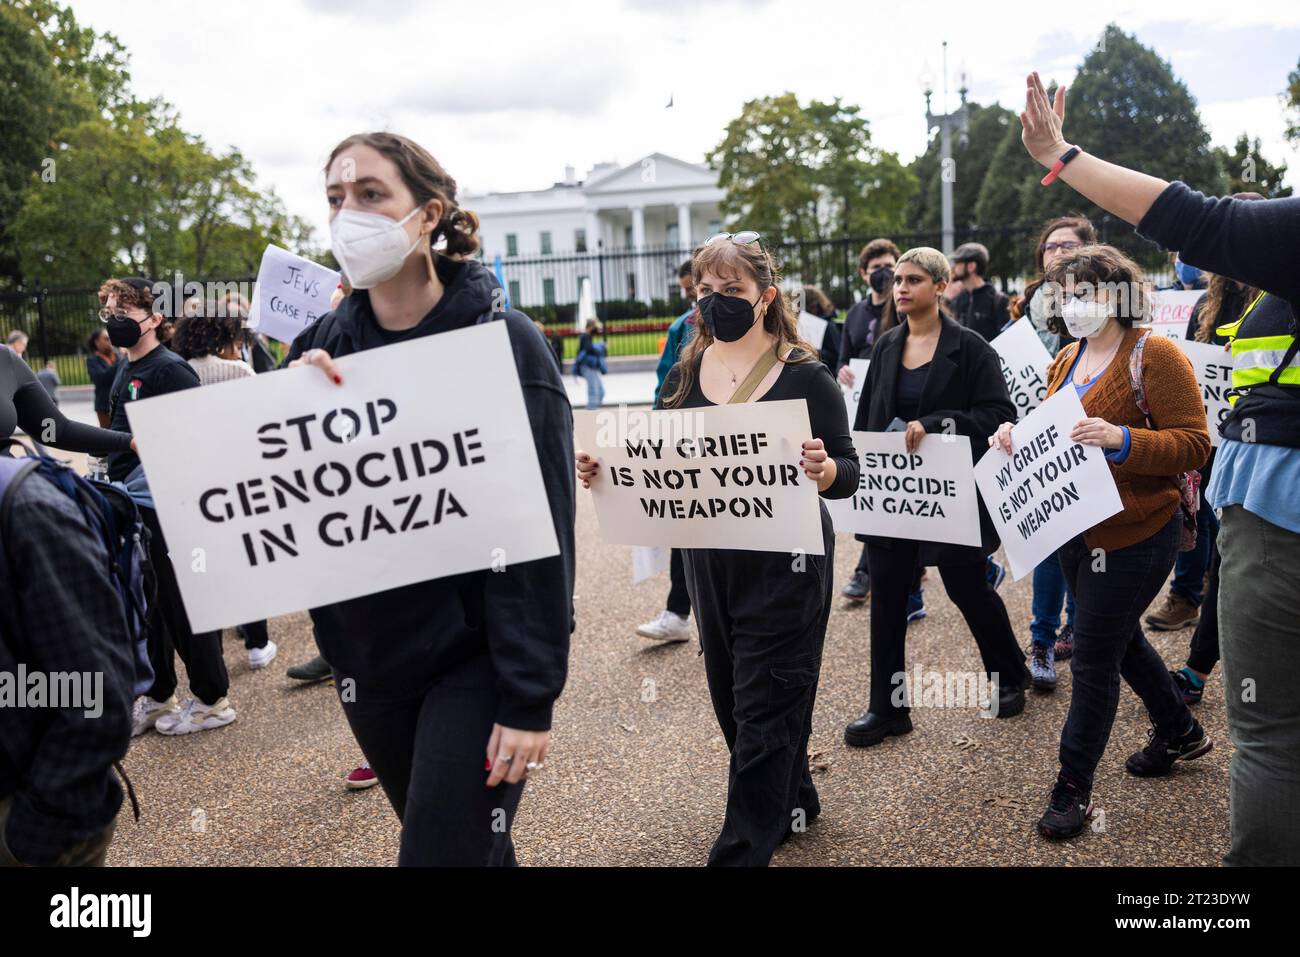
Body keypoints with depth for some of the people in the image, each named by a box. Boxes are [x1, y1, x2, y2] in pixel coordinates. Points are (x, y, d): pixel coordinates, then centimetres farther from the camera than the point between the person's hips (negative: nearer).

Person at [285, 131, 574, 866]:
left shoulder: (502, 342, -13)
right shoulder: (322, 348, 1)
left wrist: (531, 697, -18)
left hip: (475, 658, -5)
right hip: (367, 656, 5)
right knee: (469, 847, 19)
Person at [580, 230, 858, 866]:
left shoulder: (804, 376, -9)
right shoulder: (685, 373, 4)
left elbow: (848, 474, -10)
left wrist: (824, 469, -32)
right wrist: (602, 470, -11)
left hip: (784, 563, -5)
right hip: (708, 559, 6)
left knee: (762, 710, 0)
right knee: (732, 698, 18)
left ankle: (742, 849, 11)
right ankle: (792, 801, 42)